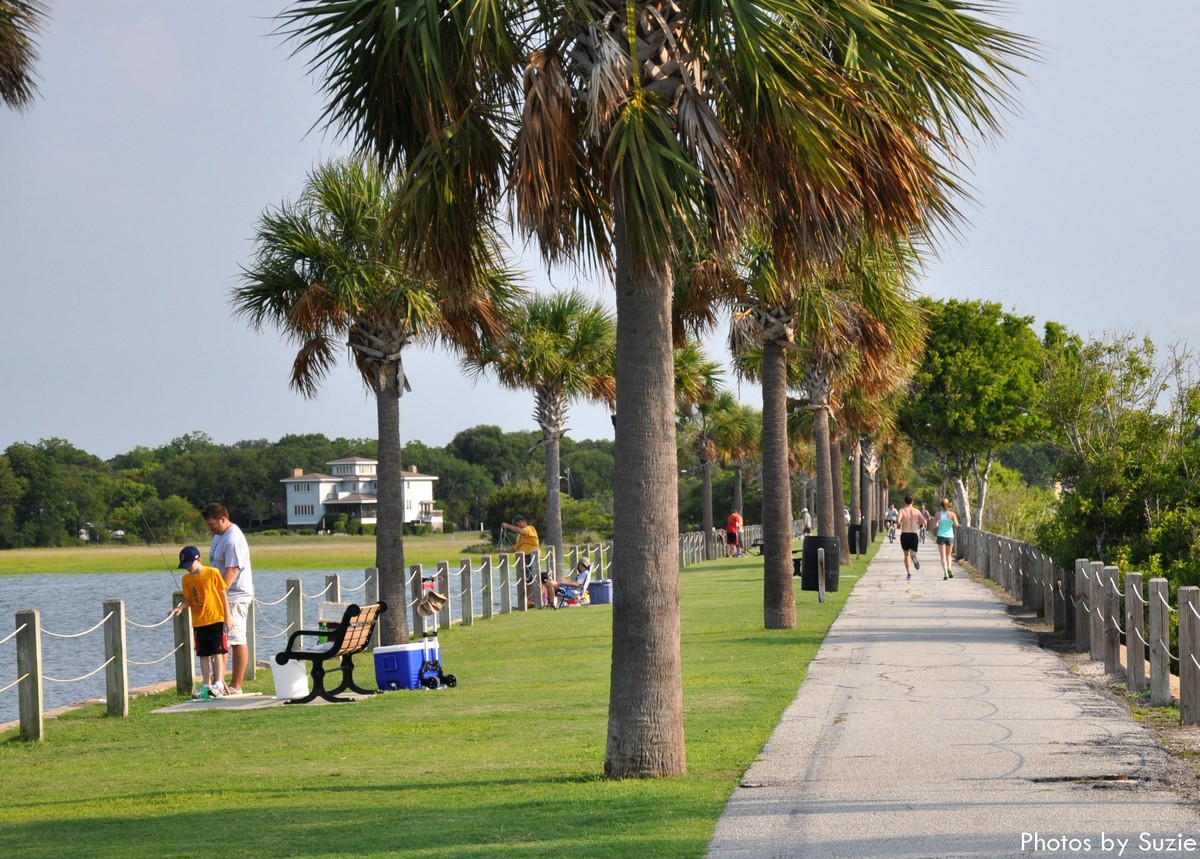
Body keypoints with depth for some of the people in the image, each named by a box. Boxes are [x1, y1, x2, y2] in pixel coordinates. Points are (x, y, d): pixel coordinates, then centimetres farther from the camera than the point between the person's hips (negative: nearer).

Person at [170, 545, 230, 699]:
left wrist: (227, 616, -5)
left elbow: (223, 594, -3)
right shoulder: (186, 579, 4)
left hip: (215, 618, -4)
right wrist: (180, 607, -14)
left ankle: (219, 684, -2)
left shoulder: (213, 573, -8)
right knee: (203, 654, 7)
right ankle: (207, 686, 12)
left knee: (217, 652, -4)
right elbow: (188, 599, 8)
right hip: (198, 621, 4)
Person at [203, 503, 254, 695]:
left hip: (235, 596, -10)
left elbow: (231, 572, -25)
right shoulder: (219, 535, 12)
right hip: (221, 595, 10)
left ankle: (236, 687, -2)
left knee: (238, 640, -5)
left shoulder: (233, 540, -19)